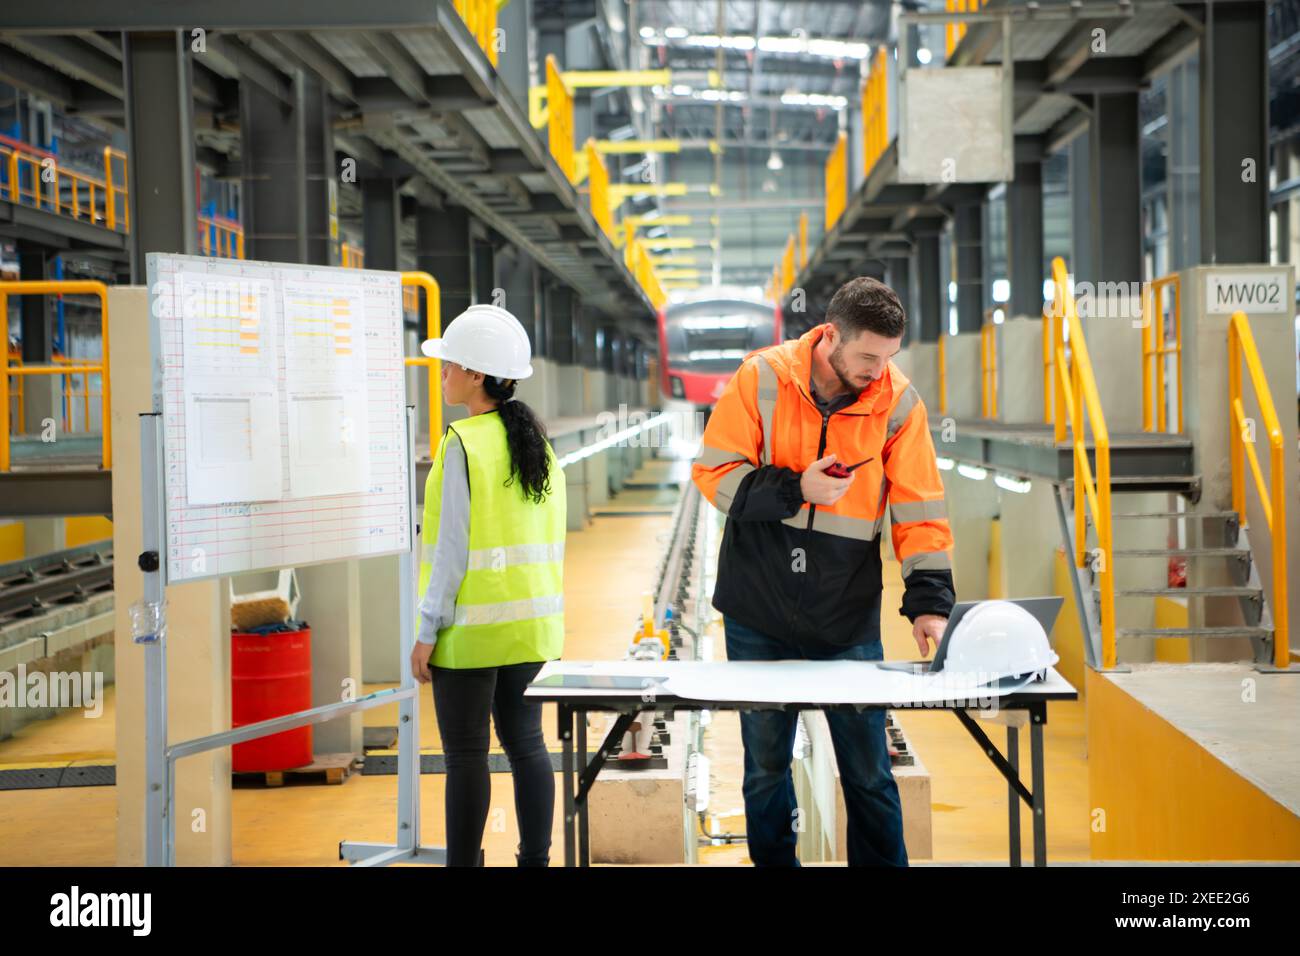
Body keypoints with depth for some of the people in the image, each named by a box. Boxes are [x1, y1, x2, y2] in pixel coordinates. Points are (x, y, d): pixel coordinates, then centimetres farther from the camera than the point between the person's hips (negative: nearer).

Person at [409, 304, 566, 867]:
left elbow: (453, 545, -15)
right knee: (526, 744, 12)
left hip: (472, 627, -7)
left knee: (465, 753, -1)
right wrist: (540, 615, 17)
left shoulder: (464, 444, -13)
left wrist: (428, 631, -10)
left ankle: (463, 862, 4)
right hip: (531, 624, 7)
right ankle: (535, 858, 15)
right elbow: (549, 539, 11)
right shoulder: (537, 442, 8)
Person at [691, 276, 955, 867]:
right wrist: (796, 490, -18)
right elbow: (713, 473, -6)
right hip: (759, 617, 0)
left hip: (848, 618, 0)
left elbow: (920, 511, -4)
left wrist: (929, 600, -15)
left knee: (868, 771, 3)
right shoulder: (761, 379, -8)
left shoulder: (897, 402, -5)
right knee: (765, 767, 12)